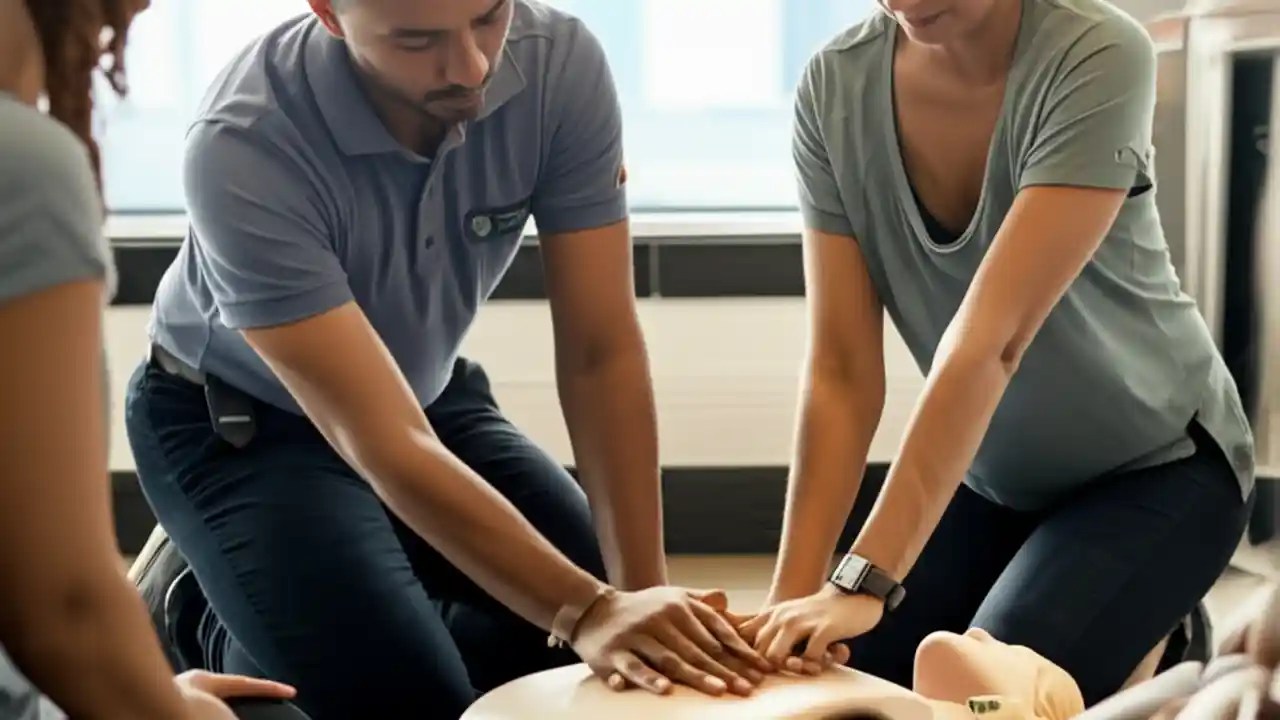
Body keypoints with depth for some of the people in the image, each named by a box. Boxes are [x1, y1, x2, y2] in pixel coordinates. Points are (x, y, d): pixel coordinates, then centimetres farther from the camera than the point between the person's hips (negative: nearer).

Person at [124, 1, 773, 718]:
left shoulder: (563, 62, -24)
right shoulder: (246, 149, -35)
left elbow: (601, 352, -20)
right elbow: (381, 440, -38)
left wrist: (640, 589, -27)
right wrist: (586, 609, -46)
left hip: (430, 396, 5)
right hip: (236, 422, -4)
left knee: (643, 659, -6)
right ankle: (221, 630, 8)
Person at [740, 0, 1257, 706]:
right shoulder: (835, 84, -16)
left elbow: (990, 339, -36)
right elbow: (840, 368, -17)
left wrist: (864, 580, -41)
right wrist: (792, 591, -25)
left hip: (1152, 463, -5)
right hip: (990, 474, 5)